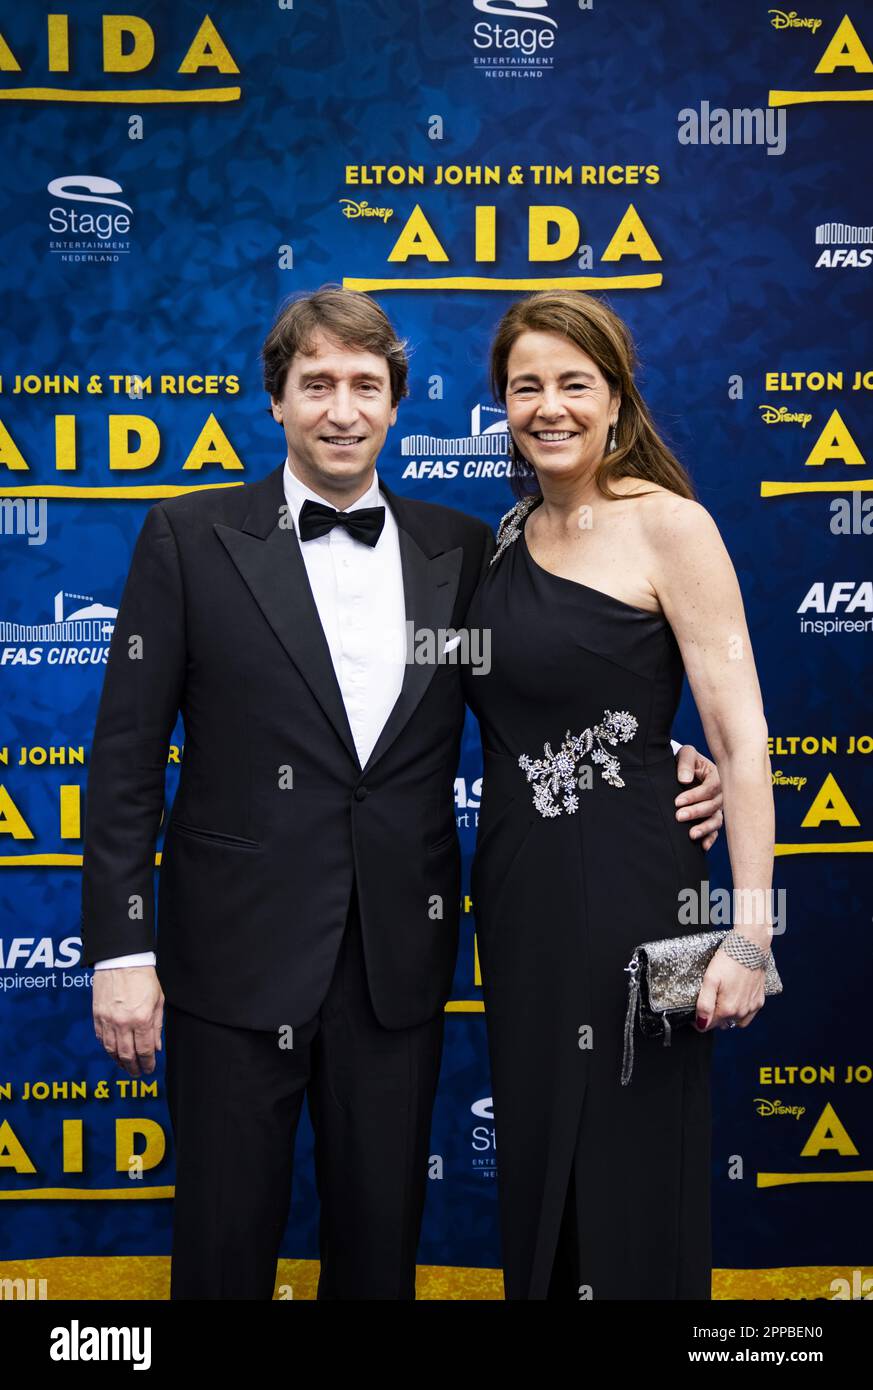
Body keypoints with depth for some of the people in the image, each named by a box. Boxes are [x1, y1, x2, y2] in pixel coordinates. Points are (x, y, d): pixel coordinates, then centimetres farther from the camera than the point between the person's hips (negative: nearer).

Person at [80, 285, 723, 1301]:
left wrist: (661, 762, -6)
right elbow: (127, 756, -3)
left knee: (381, 1236, 17)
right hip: (239, 956, -2)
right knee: (224, 1245, 11)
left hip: (400, 960, 3)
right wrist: (121, 948, -8)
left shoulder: (460, 551, 6)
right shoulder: (190, 538, -2)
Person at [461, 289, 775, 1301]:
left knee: (630, 1176, 6)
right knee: (533, 1164, 18)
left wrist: (749, 934, -20)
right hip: (517, 888, 6)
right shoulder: (510, 536, 9)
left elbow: (741, 736, -15)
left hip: (627, 886, -6)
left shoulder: (668, 524, -10)